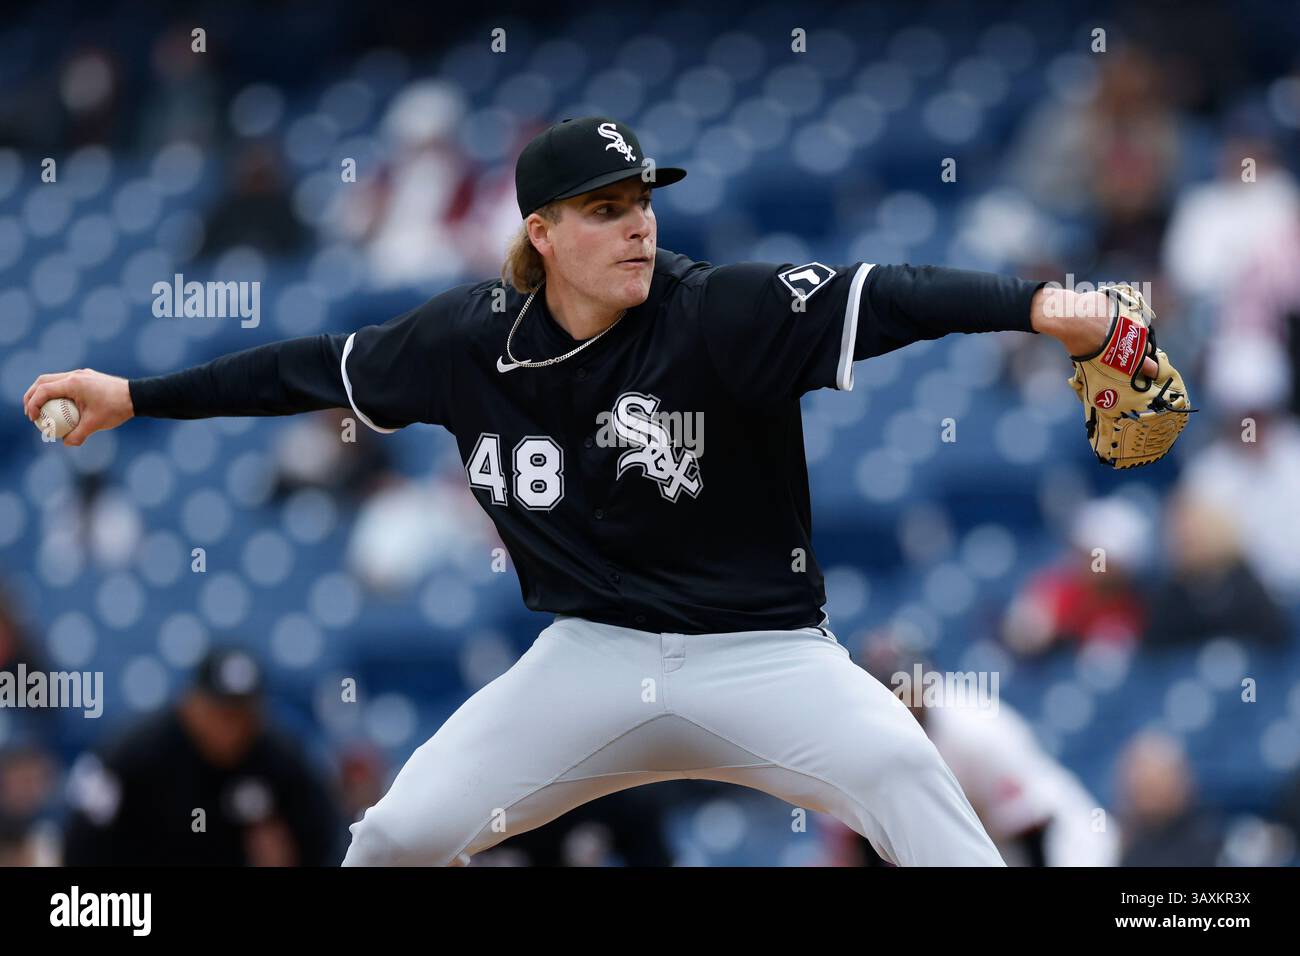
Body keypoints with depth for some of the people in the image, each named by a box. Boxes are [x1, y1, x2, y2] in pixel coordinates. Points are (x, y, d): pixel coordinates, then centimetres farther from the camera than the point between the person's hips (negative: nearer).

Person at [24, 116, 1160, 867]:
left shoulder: (721, 312, -18)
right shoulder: (476, 336, -4)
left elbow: (876, 299, -33)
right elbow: (323, 367, 11)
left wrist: (1033, 304, -50)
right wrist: (135, 397, 16)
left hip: (760, 655, -4)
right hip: (593, 660, 4)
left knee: (897, 765, -30)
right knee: (401, 835, -2)